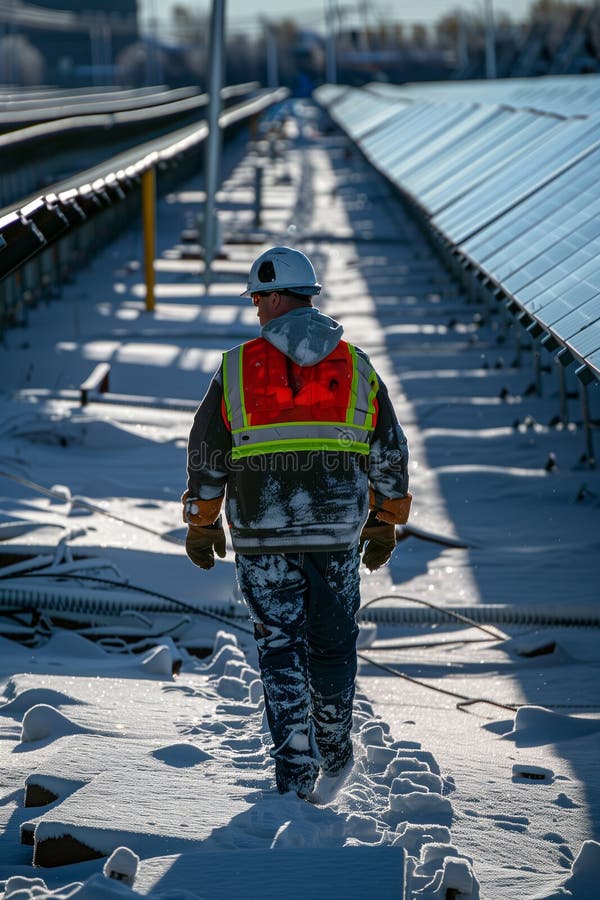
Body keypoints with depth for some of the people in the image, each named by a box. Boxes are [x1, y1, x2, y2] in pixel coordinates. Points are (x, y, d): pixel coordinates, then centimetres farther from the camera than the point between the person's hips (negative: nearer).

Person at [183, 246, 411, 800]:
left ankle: (295, 773, 0)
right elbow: (390, 456, 8)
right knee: (333, 643, 17)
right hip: (337, 532, 2)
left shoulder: (237, 367, -1)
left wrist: (202, 525, 14)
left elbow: (206, 458, 2)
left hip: (262, 537, -1)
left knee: (281, 648, 5)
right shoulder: (357, 368, 4)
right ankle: (334, 754, 30)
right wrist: (384, 525, 20)